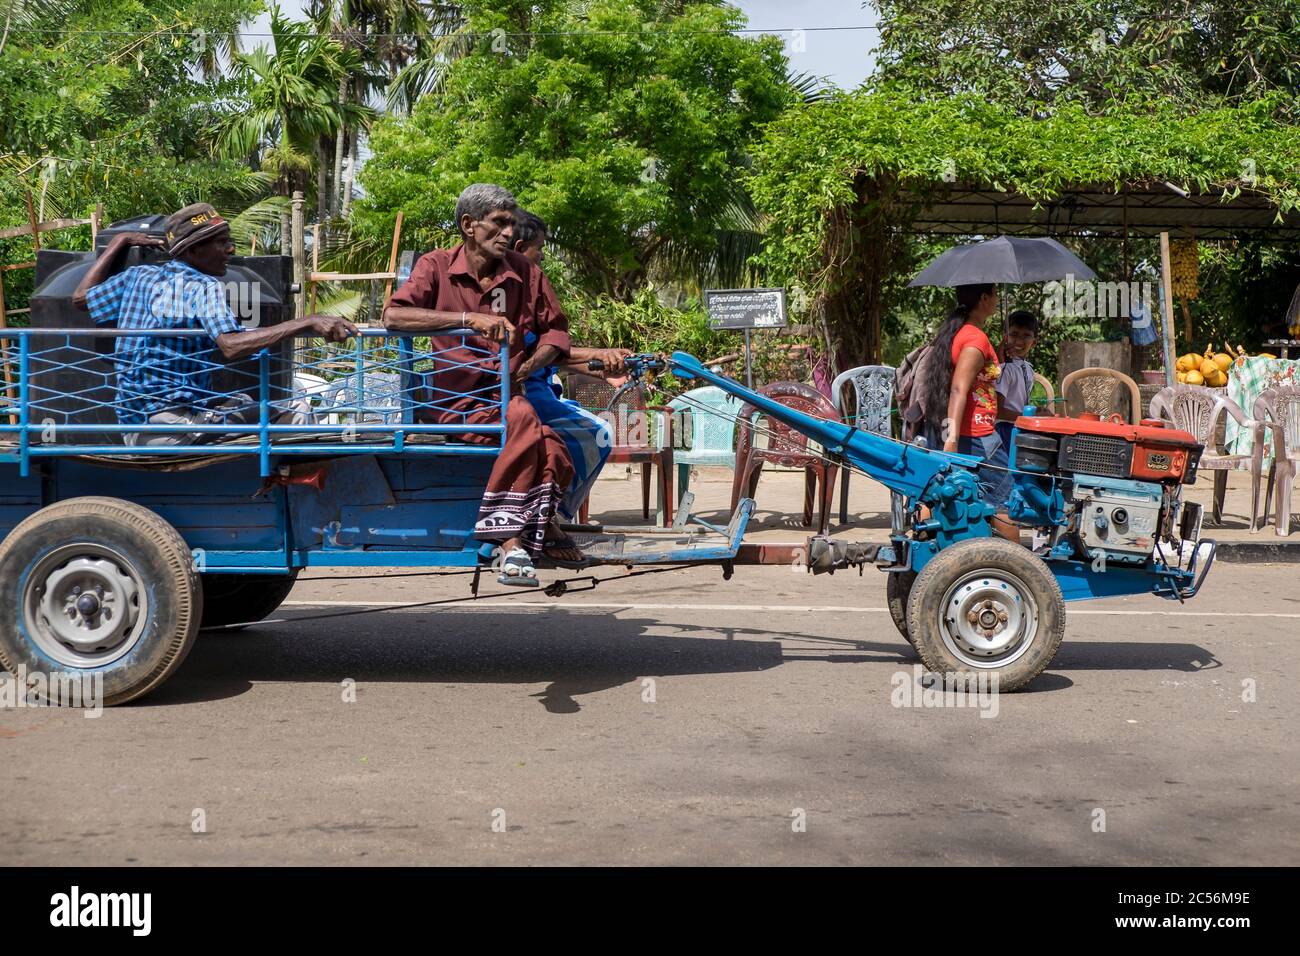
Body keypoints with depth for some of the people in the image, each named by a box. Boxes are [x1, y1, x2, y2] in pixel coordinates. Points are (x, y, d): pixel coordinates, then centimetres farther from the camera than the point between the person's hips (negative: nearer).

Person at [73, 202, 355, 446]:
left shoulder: (138, 276, 12)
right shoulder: (204, 287, -10)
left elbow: (80, 297, 27)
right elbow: (231, 347, -28)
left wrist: (119, 241, 34)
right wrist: (309, 323, -32)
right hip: (175, 427, -9)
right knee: (293, 410, -12)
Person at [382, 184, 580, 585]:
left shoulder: (523, 272, 9)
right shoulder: (437, 266, -1)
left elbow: (556, 330, 17)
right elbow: (393, 316, -17)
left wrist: (531, 364, -6)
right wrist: (468, 319, -26)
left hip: (507, 396, 4)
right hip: (454, 403, -4)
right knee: (521, 417, -36)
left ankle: (513, 540, -6)